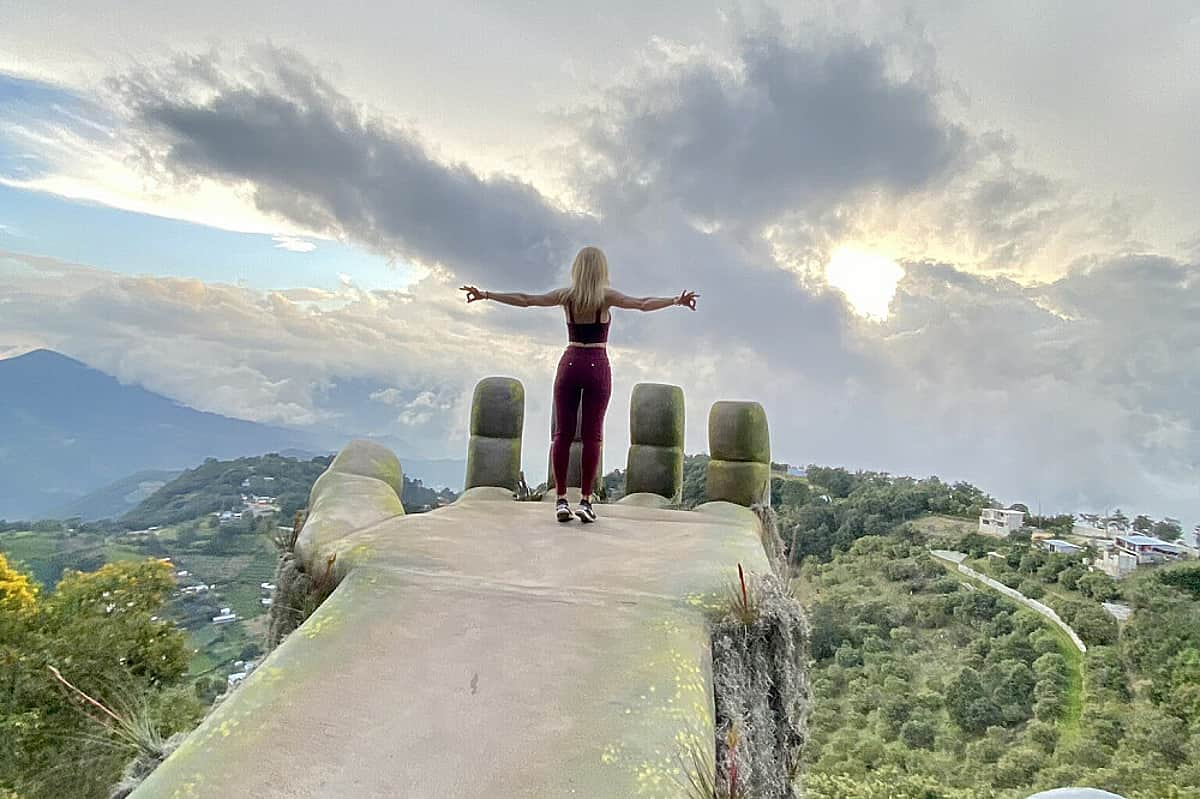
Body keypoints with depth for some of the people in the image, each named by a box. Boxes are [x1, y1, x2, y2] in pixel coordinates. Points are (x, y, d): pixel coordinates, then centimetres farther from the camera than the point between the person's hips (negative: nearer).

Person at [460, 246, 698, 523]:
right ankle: (585, 501, 2)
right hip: (598, 367, -2)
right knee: (592, 436, 2)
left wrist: (485, 295, 8)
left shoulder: (566, 295, 2)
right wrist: (676, 300, -12)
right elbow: (643, 304, -13)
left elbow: (524, 299, 2)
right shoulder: (606, 296, -3)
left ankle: (561, 500, 3)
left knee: (563, 434, 4)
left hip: (570, 365, 2)